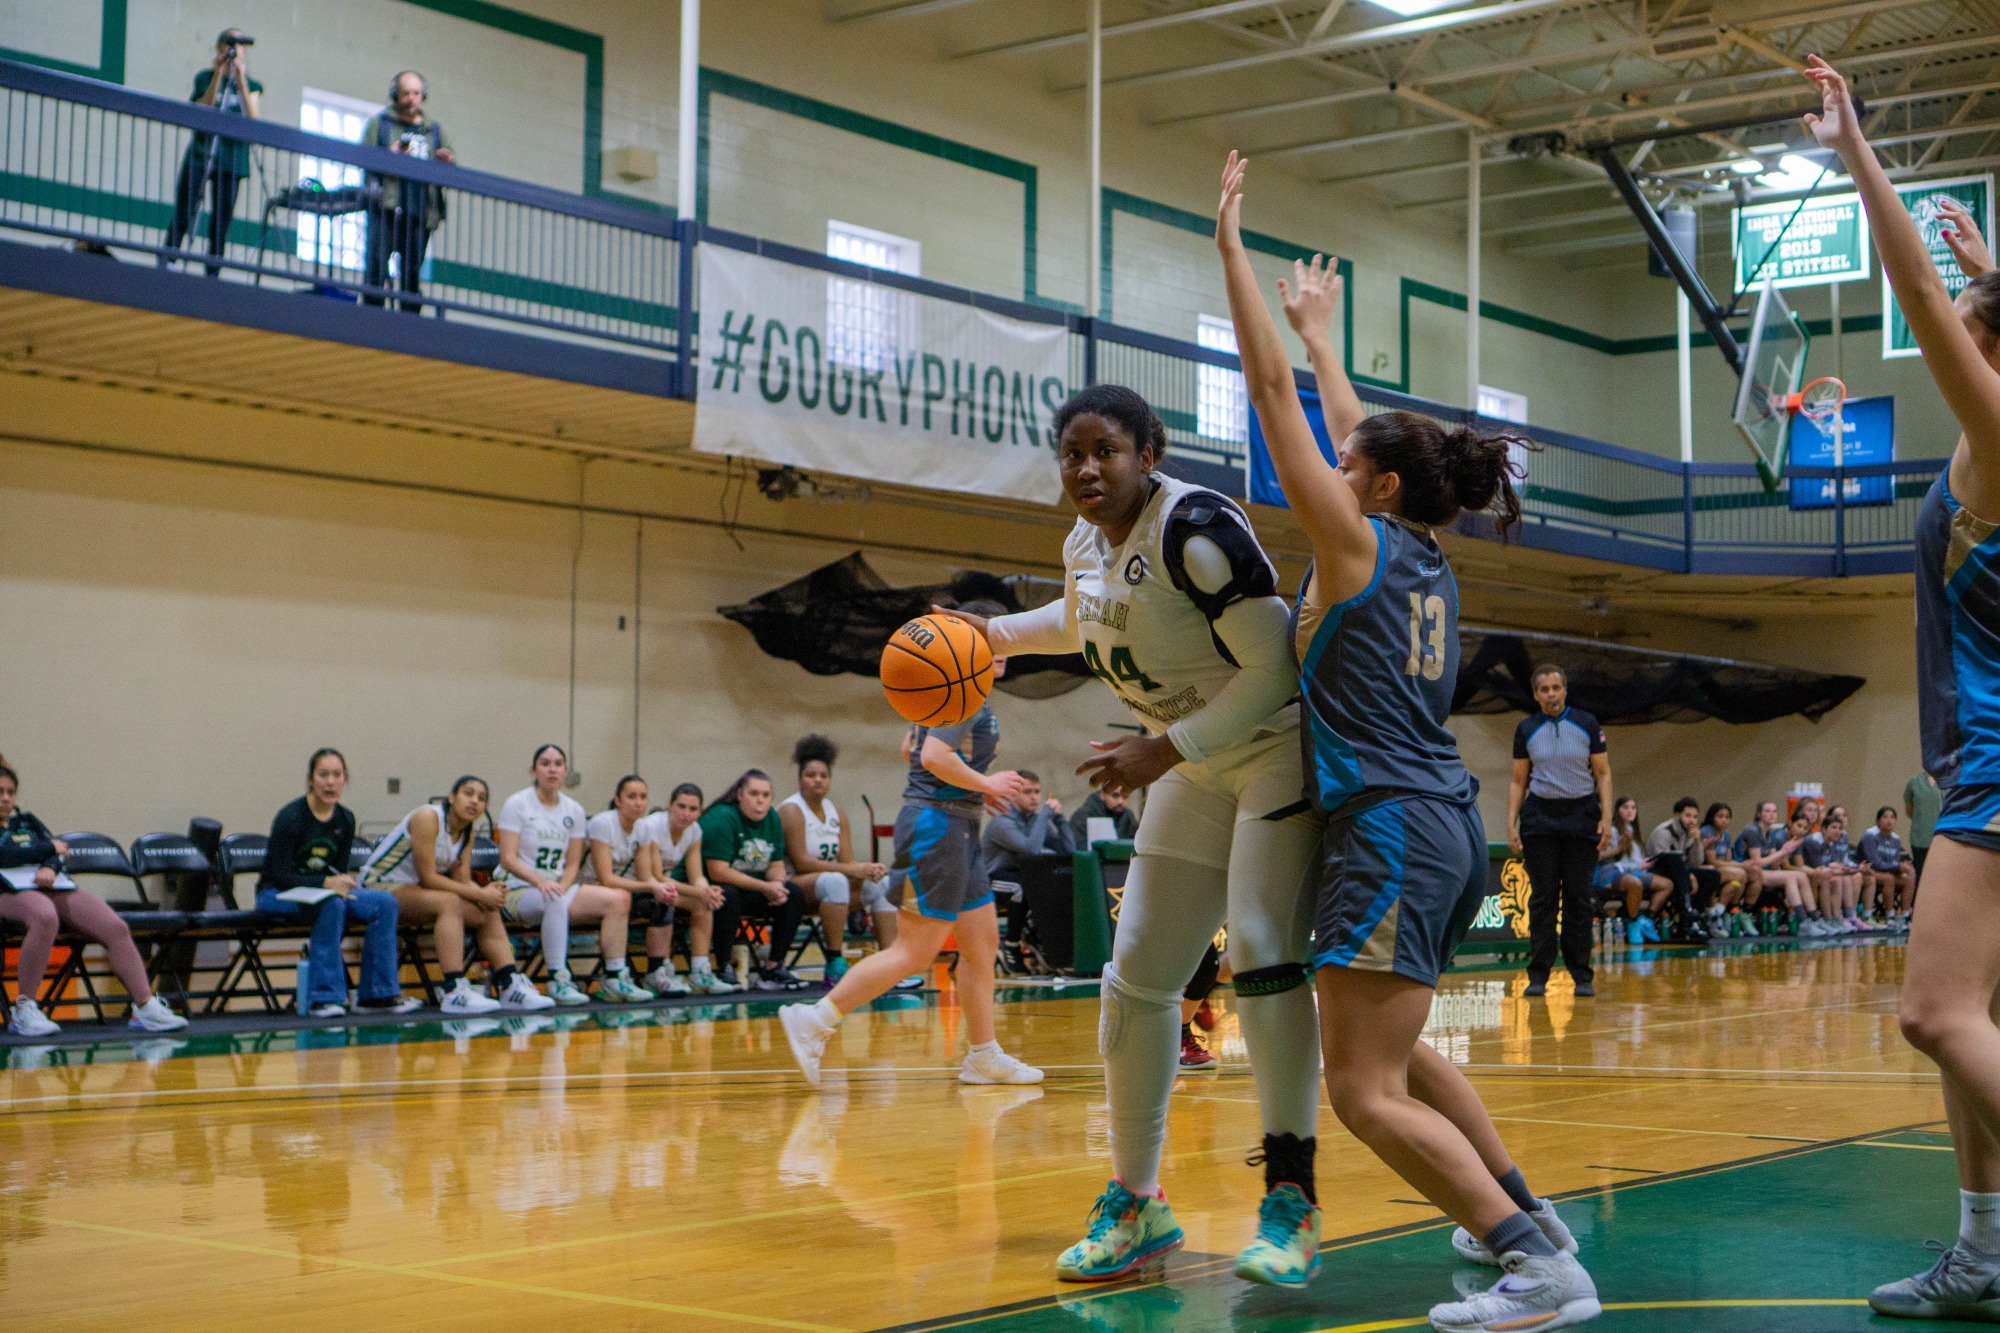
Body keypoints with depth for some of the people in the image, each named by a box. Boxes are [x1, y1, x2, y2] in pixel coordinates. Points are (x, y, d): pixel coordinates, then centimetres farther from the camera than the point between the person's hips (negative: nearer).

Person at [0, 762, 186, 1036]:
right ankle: (23, 1011, -36)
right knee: (45, 917, -42)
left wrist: (50, 867, -10)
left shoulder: (27, 822, 28)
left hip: (54, 890, 6)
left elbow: (59, 851, 13)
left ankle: (146, 1008, -19)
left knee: (116, 927, -17)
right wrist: (49, 848, 3)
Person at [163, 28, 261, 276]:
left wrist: (240, 78, -13)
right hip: (200, 152, -1)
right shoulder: (205, 77, 7)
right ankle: (166, 263, -6)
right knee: (184, 211, -8)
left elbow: (252, 116, -8)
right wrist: (218, 74, -13)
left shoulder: (251, 85, 10)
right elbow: (203, 109, -10)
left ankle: (213, 273, 2)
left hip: (231, 157, 1)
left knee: (222, 219, 0)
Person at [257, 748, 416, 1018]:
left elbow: (339, 871, 8)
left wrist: (344, 883, -17)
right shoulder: (290, 818, -16)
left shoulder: (345, 819, 3)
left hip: (323, 892, 6)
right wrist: (326, 883, -31)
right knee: (331, 903, -37)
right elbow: (279, 875, -19)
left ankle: (379, 993, -10)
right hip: (276, 895, -6)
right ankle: (324, 998, -32)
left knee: (385, 903, -16)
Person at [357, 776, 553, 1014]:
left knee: (489, 913, 0)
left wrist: (485, 893, -23)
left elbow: (463, 881, 0)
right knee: (448, 902, -33)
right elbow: (428, 877, -25)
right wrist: (479, 894, -24)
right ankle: (455, 992, -40)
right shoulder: (428, 818, -21)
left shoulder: (467, 832, 5)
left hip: (412, 888, 9)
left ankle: (510, 986, -2)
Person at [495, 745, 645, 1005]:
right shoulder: (516, 805, -3)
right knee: (555, 902, -40)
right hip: (518, 893, -6)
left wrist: (561, 887, -13)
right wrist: (540, 881, -27)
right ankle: (558, 981, -37)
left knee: (618, 900, -18)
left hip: (558, 889, 6)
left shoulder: (574, 811, 12)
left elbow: (573, 863, 9)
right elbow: (508, 859, -11)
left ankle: (614, 979, -15)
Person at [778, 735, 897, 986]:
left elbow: (847, 861, 6)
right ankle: (835, 966, -34)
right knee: (834, 881, -37)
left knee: (882, 883, -6)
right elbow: (801, 863, -19)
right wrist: (849, 869, -23)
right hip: (794, 883, -8)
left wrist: (867, 868, -18)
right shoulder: (792, 810, -11)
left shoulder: (835, 812, 12)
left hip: (832, 880, 8)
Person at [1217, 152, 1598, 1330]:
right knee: (1394, 1049, 27)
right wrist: (1317, 324, 40)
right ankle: (1522, 1209, 32)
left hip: (1392, 829, -9)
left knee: (1365, 1091, -10)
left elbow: (1274, 395, -5)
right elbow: (1355, 430, 29)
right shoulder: (1431, 562, 14)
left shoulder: (1359, 544, -5)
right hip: (1452, 830, 9)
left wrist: (1233, 248, 0)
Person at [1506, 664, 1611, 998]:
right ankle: (1538, 975, 3)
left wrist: (1606, 817, -6)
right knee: (1543, 897, -1)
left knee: (1579, 898, 1)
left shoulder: (1587, 725, 2)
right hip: (1539, 818, 0)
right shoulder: (1526, 730, 4)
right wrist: (1511, 824, 0)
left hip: (1581, 815, 0)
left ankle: (1582, 975, 7)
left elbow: (1603, 773, 4)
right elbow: (1518, 780, 8)